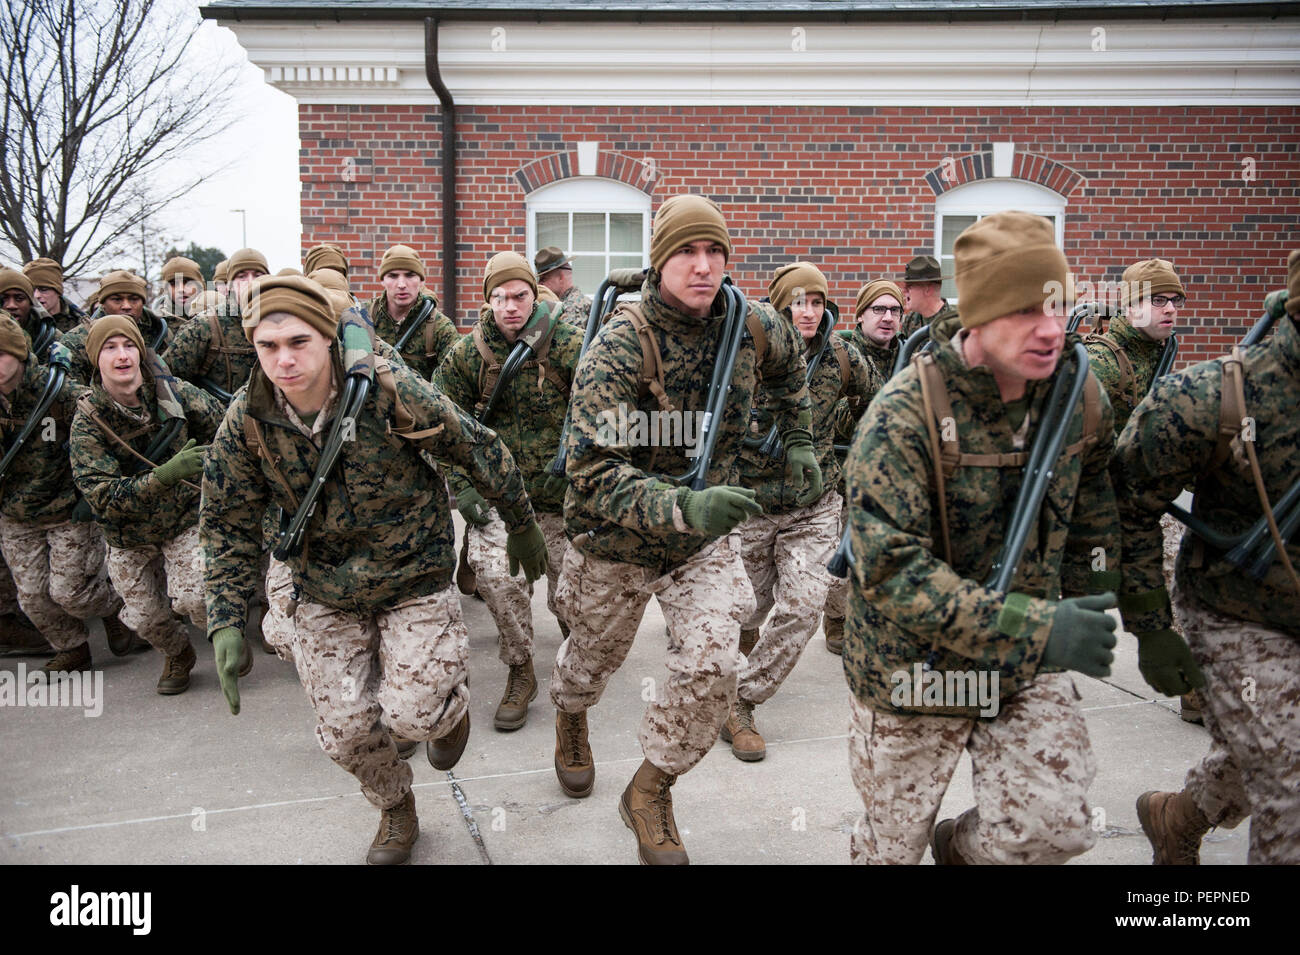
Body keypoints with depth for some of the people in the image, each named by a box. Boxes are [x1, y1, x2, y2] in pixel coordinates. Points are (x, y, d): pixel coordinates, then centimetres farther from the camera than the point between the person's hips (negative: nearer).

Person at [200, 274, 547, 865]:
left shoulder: (391, 392, -22)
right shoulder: (247, 422, -12)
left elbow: (480, 451, -9)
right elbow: (228, 525, -1)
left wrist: (521, 526, 3)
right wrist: (226, 621, -9)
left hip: (416, 581, -3)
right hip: (325, 597, 3)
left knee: (412, 715, -13)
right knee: (345, 733, 4)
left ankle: (451, 701, 27)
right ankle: (395, 810, 37)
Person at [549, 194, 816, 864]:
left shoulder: (753, 327, -11)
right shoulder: (621, 344, -27)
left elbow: (788, 364, 17)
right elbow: (592, 470, -35)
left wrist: (797, 439, 14)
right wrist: (682, 507, -47)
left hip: (705, 534, 3)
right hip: (616, 536, -2)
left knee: (712, 664, -17)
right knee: (595, 653, 22)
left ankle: (650, 790, 11)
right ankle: (570, 719, 60)